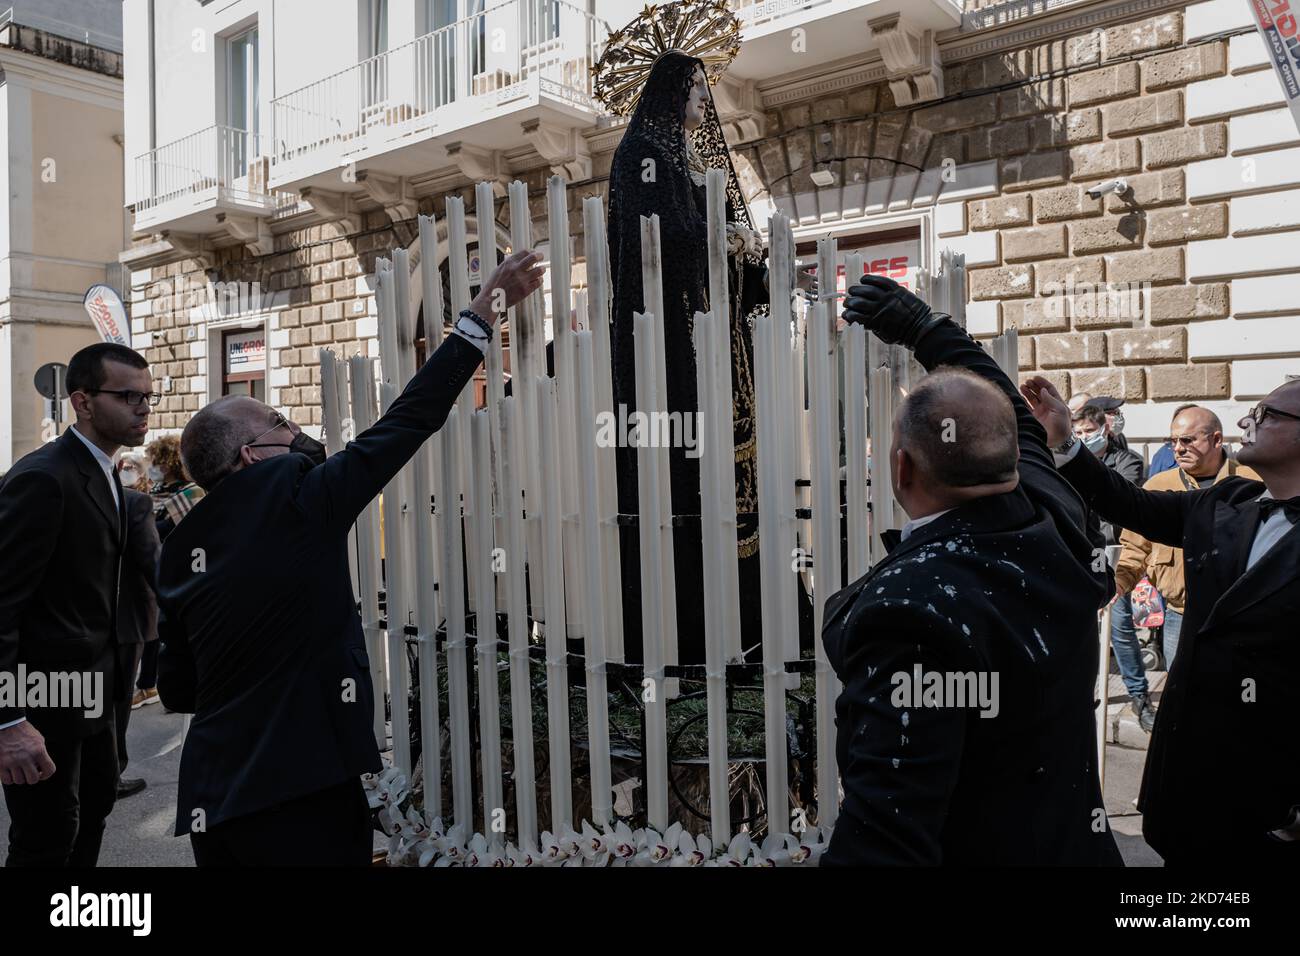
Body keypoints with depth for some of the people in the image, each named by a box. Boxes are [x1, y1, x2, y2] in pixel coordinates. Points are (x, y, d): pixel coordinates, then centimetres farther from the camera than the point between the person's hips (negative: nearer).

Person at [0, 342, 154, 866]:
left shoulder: (104, 474, 9)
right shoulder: (42, 478, -21)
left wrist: (111, 674, 13)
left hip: (90, 692, 10)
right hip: (45, 699, -10)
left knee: (96, 802, 23)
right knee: (47, 842, 3)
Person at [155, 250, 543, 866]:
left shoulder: (181, 546, 7)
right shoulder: (296, 498, -12)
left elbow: (177, 689, 11)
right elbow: (410, 418, -9)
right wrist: (484, 311, -3)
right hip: (301, 793, -7)